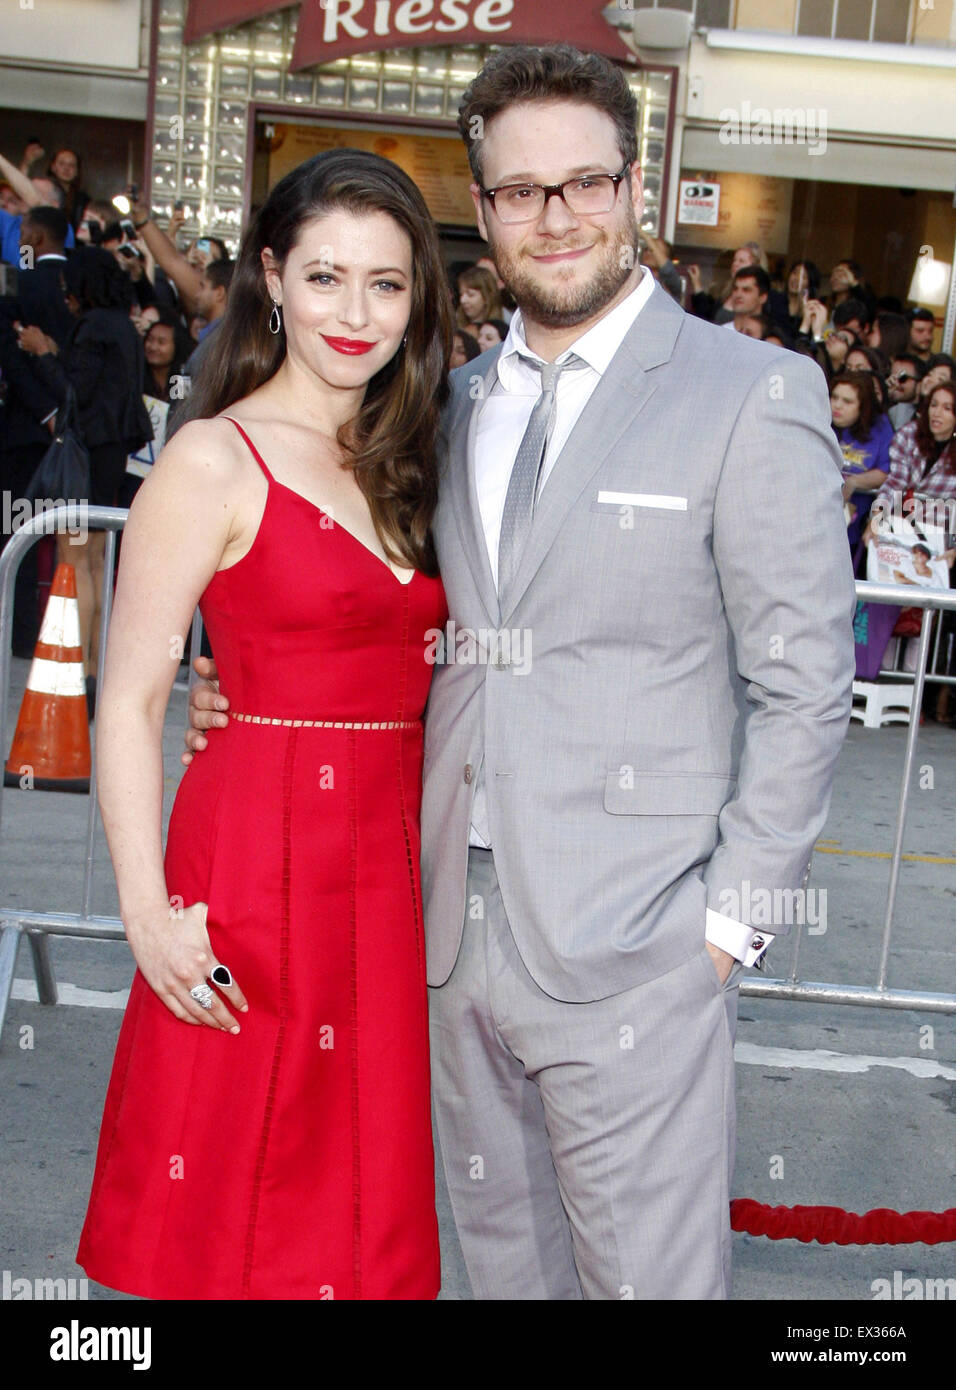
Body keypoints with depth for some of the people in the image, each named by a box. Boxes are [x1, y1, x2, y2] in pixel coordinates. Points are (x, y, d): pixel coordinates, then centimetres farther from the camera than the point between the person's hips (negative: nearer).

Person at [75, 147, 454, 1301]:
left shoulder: (401, 464, 12)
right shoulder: (215, 461, -8)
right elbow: (129, 702, -10)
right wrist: (148, 913, -17)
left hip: (389, 865, 6)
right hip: (260, 854, -6)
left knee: (362, 1183, 15)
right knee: (238, 1212, 7)